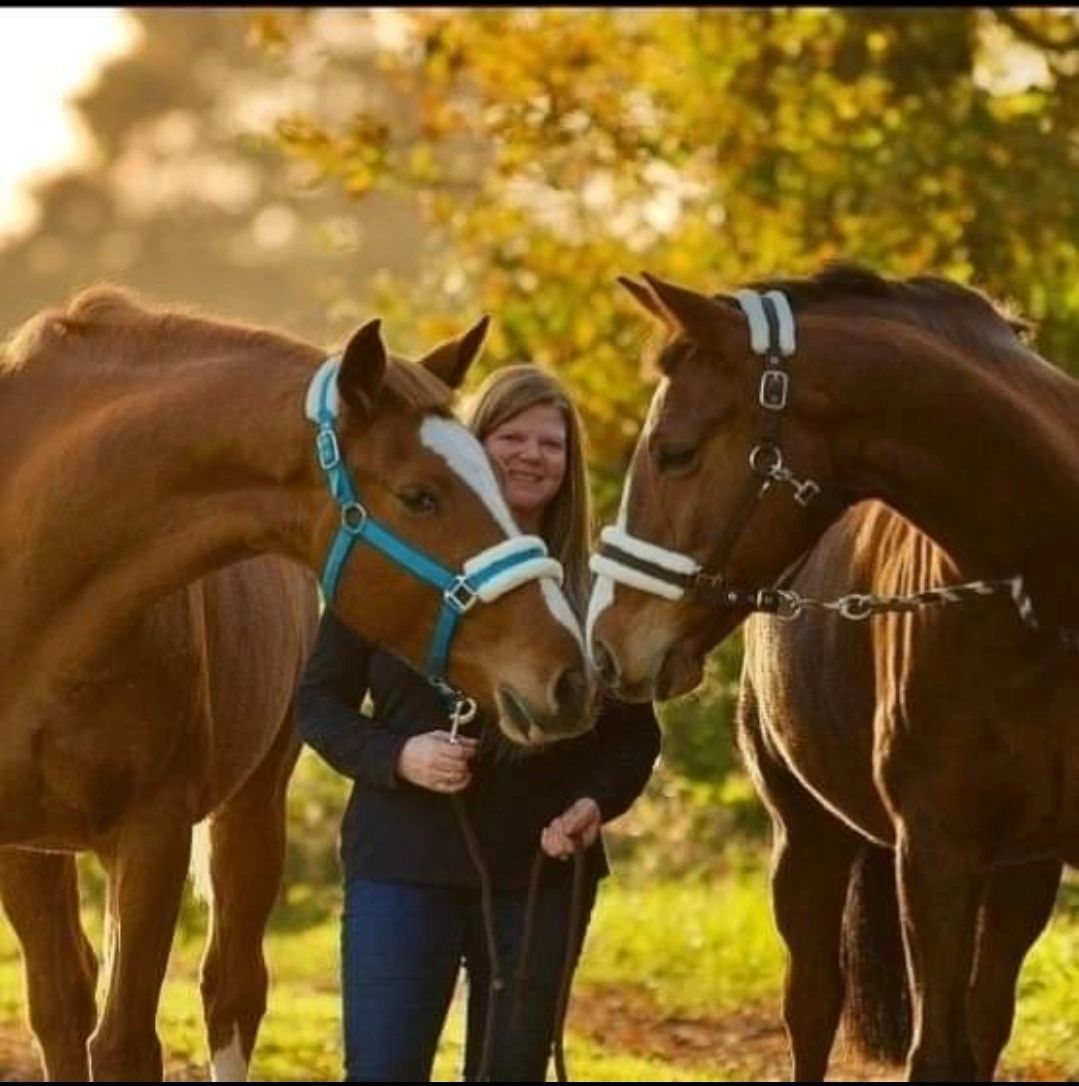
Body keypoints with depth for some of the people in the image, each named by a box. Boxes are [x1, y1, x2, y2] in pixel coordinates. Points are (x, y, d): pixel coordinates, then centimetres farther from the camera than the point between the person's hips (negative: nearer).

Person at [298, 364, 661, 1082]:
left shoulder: (593, 588, 5)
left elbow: (635, 733, 9)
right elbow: (321, 700, 2)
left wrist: (595, 803, -11)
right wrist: (396, 757, -16)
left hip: (542, 869, 2)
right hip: (403, 860, -2)